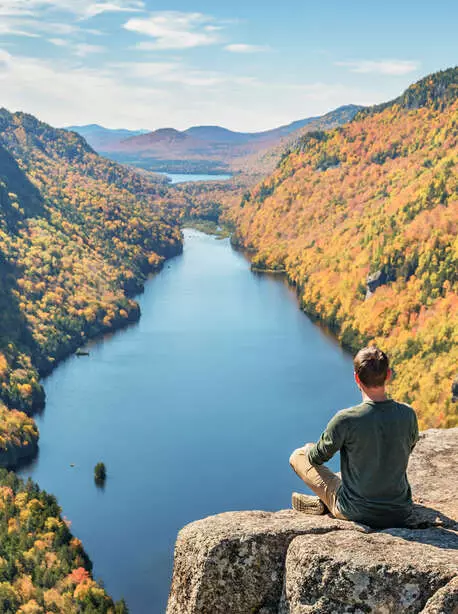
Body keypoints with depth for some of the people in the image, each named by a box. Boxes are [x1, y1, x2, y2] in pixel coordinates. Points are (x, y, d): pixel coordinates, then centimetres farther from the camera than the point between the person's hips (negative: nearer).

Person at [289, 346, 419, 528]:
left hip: (358, 514, -3)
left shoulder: (345, 419, -23)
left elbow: (317, 457, -6)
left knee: (298, 456, 11)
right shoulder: (408, 414, -10)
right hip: (400, 513, 4)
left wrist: (308, 450, 19)